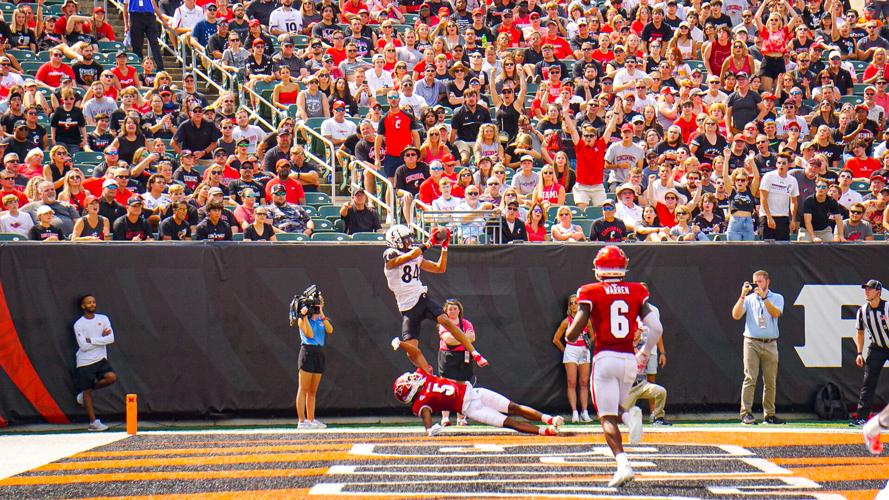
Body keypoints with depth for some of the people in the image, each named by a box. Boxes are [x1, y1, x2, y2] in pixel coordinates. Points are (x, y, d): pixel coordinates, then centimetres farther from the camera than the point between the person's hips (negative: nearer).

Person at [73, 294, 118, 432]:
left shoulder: (103, 319, 3)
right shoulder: (78, 325, -6)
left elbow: (111, 339, -8)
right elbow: (83, 346, -14)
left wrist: (91, 340, -13)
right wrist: (101, 338, -10)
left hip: (101, 359, 3)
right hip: (85, 362, -3)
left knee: (112, 377, -20)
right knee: (87, 392, -2)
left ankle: (88, 390, 4)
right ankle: (93, 422, 5)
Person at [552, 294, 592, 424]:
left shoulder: (586, 320, 3)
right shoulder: (567, 321, -2)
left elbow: (592, 336, 18)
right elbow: (556, 339, 4)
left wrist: (587, 344, 3)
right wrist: (564, 350, 6)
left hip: (584, 352, 3)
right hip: (571, 351, -2)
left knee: (584, 383, 2)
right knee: (572, 383, -7)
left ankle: (584, 412, 4)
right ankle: (574, 413, -10)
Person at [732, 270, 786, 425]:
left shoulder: (777, 298, 10)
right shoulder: (749, 299, 10)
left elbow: (776, 313, -10)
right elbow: (736, 315, -4)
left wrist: (763, 297, -17)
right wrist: (742, 296, -10)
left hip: (770, 344, 1)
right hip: (752, 343, -1)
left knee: (770, 381, 3)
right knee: (750, 378, -11)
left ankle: (769, 414, 10)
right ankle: (746, 413, -14)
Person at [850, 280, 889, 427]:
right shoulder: (862, 311, -2)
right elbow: (860, 332, 9)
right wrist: (860, 353, 4)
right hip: (876, 349, 3)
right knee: (868, 382, -5)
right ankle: (862, 417, -5)